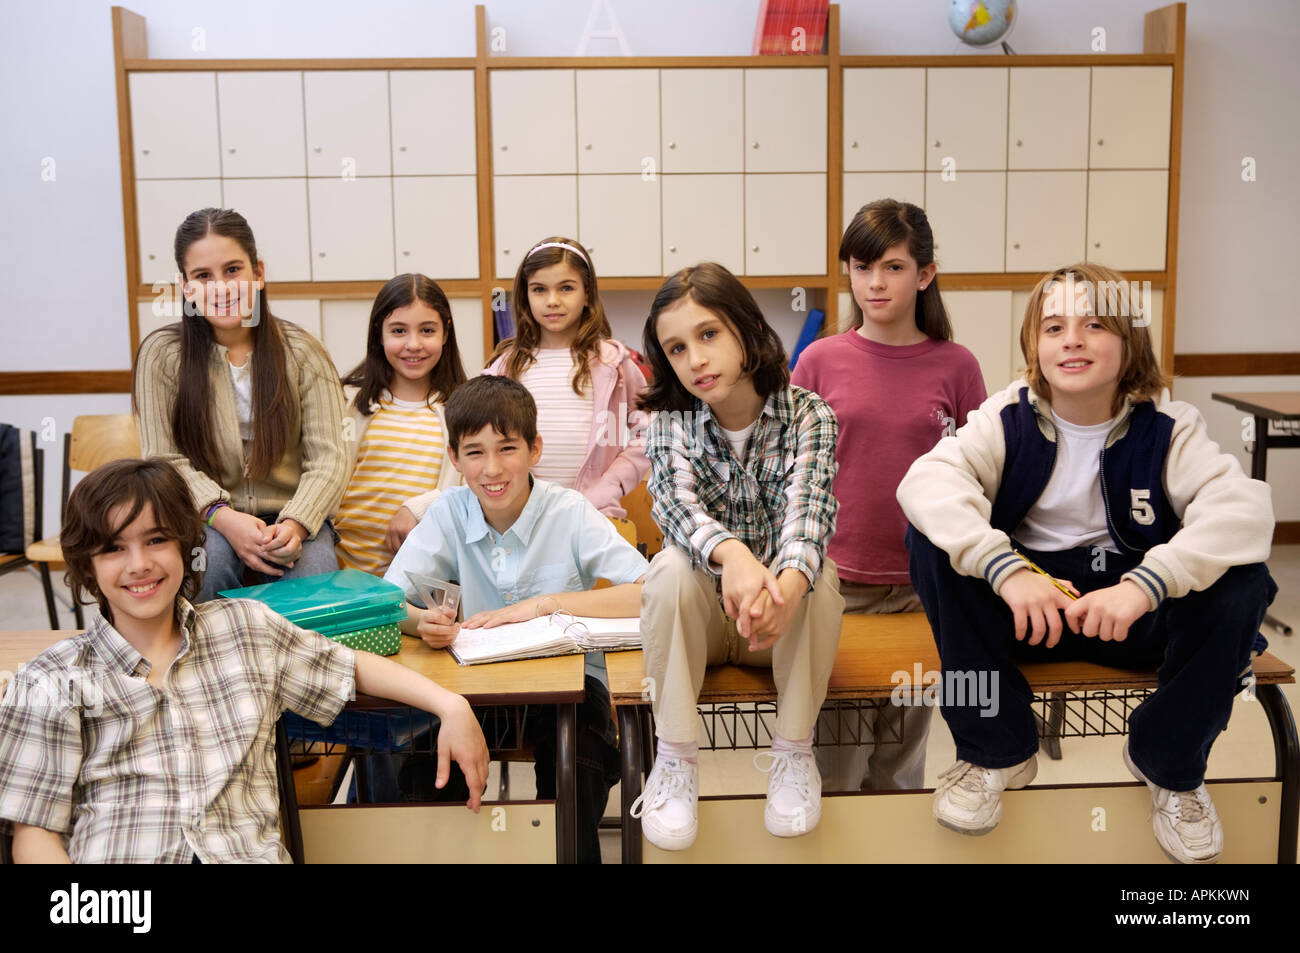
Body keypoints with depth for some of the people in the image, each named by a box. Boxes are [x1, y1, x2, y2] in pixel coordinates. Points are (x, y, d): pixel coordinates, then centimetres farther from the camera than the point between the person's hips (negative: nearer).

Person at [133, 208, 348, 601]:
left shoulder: (302, 351, 1)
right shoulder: (161, 354, 0)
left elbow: (328, 457, -5)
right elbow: (165, 461, -5)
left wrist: (294, 523, -23)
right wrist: (223, 517, -22)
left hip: (290, 515, 0)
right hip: (204, 519, 0)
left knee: (312, 570, -30)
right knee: (208, 559, -33)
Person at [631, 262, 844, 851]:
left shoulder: (809, 415, -10)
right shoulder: (670, 422, -8)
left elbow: (808, 505, -28)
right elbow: (676, 500, -28)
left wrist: (789, 583, -51)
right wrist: (734, 555, -51)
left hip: (783, 608, 0)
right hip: (703, 610, 0)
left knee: (817, 570, -31)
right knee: (671, 569, -31)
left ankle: (793, 752, -14)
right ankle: (675, 759, -17)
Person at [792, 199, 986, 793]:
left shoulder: (955, 366, 0)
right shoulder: (821, 361, 0)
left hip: (924, 587, 1)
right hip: (836, 583, 0)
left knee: (901, 762, 12)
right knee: (837, 761, 3)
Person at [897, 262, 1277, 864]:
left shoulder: (1167, 427, -7)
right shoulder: (1008, 418, -5)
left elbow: (1245, 508, -25)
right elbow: (925, 480, -23)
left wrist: (1146, 585, -39)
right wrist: (1006, 570, -39)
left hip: (1136, 612, 0)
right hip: (1025, 602, 1)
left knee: (1239, 582, -28)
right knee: (932, 541, -24)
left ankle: (1169, 764, 0)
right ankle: (996, 751, -8)